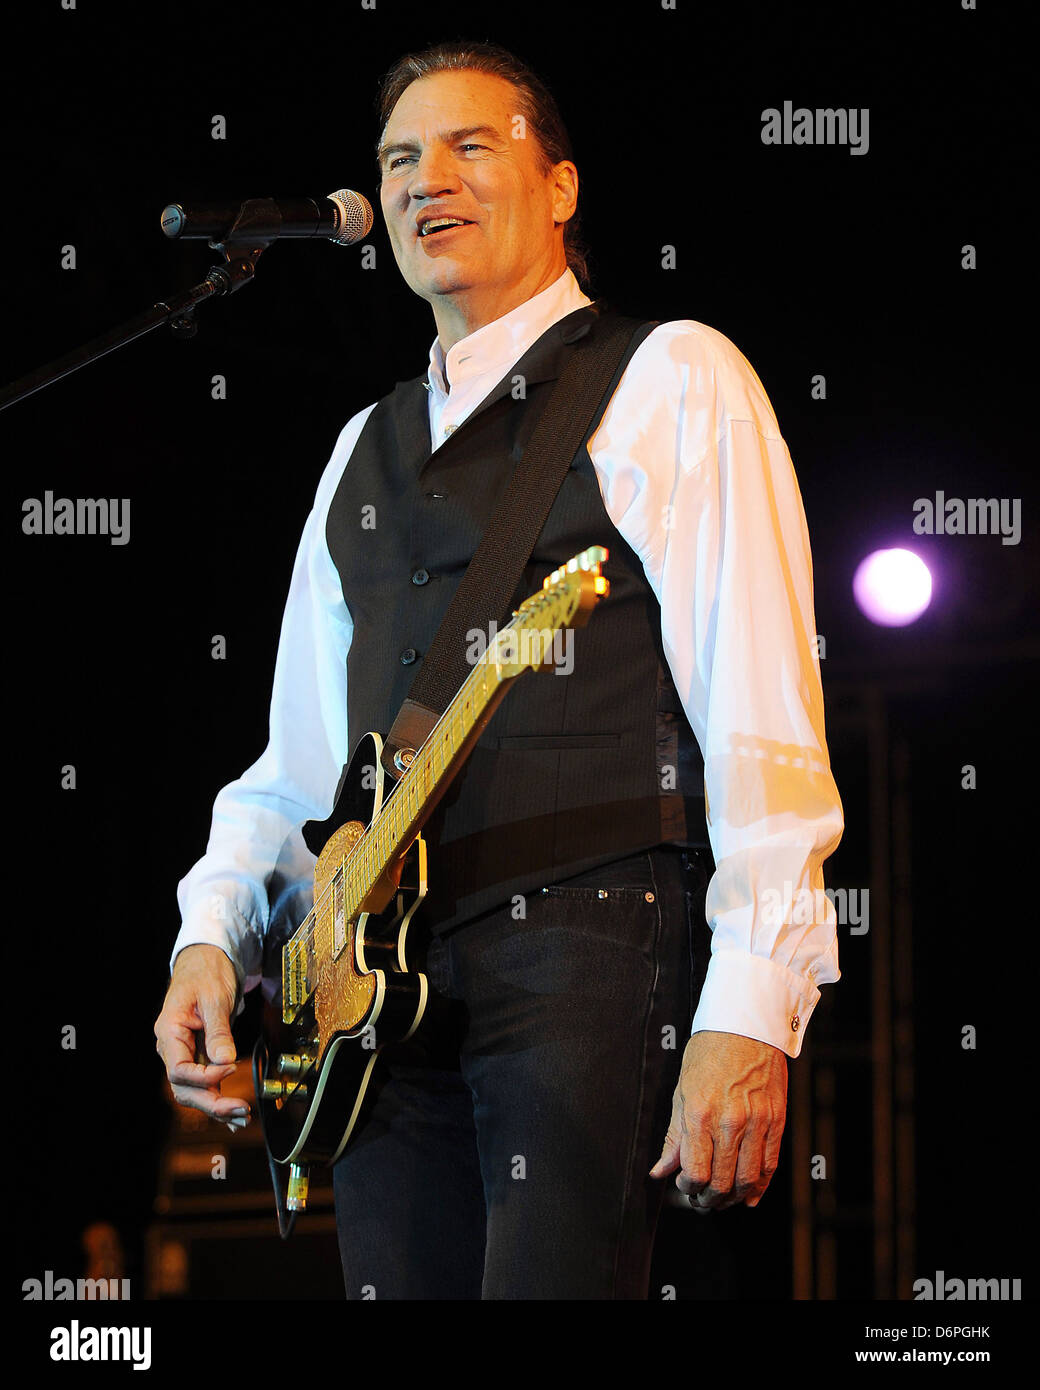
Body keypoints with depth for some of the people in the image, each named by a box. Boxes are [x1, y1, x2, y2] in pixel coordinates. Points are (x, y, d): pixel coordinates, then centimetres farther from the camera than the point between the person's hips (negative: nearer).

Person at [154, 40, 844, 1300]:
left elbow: (764, 723, -7)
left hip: (587, 953, -6)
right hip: (381, 987, 6)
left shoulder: (668, 382, 2)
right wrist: (212, 936, 6)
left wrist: (750, 1014, -16)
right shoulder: (366, 447, 24)